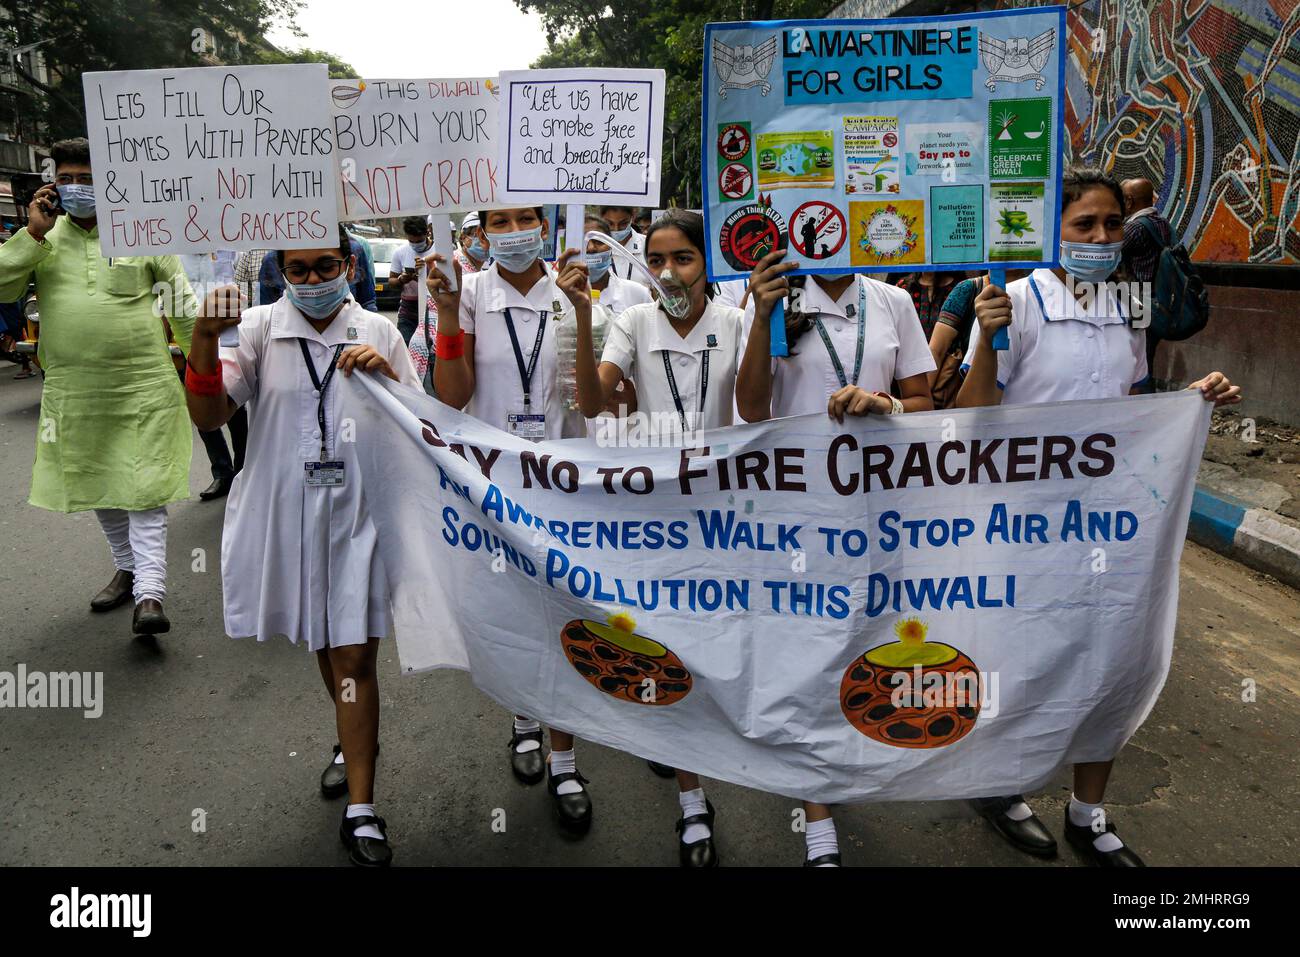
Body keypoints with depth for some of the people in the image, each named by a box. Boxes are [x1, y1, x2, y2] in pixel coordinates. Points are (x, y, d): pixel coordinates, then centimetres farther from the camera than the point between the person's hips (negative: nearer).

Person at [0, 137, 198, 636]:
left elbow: (183, 302, 6)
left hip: (143, 388, -4)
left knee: (145, 491, -7)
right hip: (73, 393, 4)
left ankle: (150, 594, -8)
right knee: (97, 487, 15)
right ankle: (127, 568, 33)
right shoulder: (43, 237, 7)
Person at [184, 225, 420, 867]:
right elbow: (209, 416, -9)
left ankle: (360, 813, 6)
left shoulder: (378, 333, 0)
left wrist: (384, 376, -18)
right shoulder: (259, 328, -1)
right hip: (284, 512, 2)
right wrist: (204, 339, -25)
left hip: (356, 513, -2)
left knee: (354, 657, -3)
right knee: (320, 642, 20)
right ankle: (356, 737, 47)